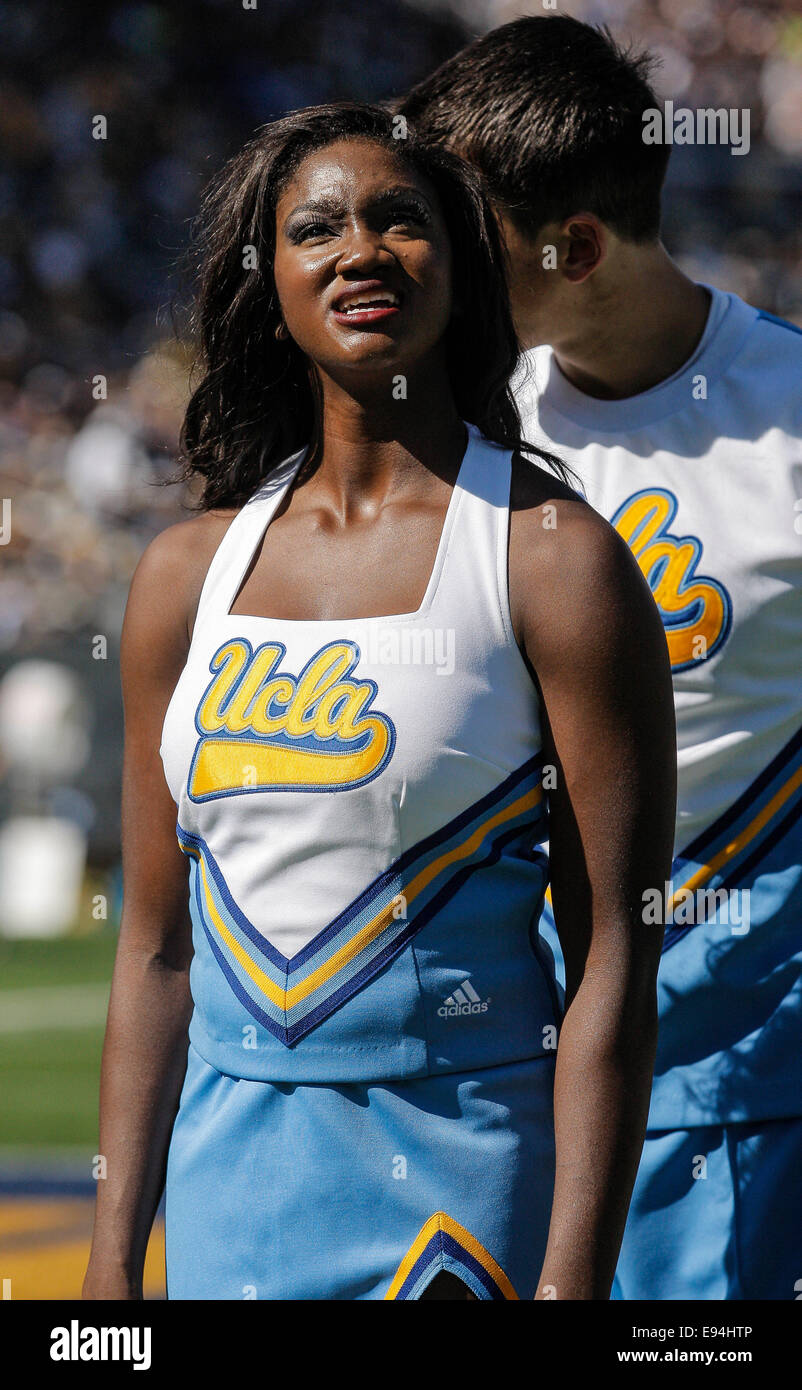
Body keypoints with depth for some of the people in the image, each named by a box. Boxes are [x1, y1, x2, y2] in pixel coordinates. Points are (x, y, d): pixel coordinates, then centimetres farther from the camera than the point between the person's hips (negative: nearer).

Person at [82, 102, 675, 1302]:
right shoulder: (188, 571, 8)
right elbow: (155, 950, 11)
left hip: (460, 1162, -4)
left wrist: (574, 1280, -17)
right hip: (229, 1164, 4)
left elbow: (613, 961, -11)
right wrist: (113, 1259, 8)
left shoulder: (554, 557, -7)